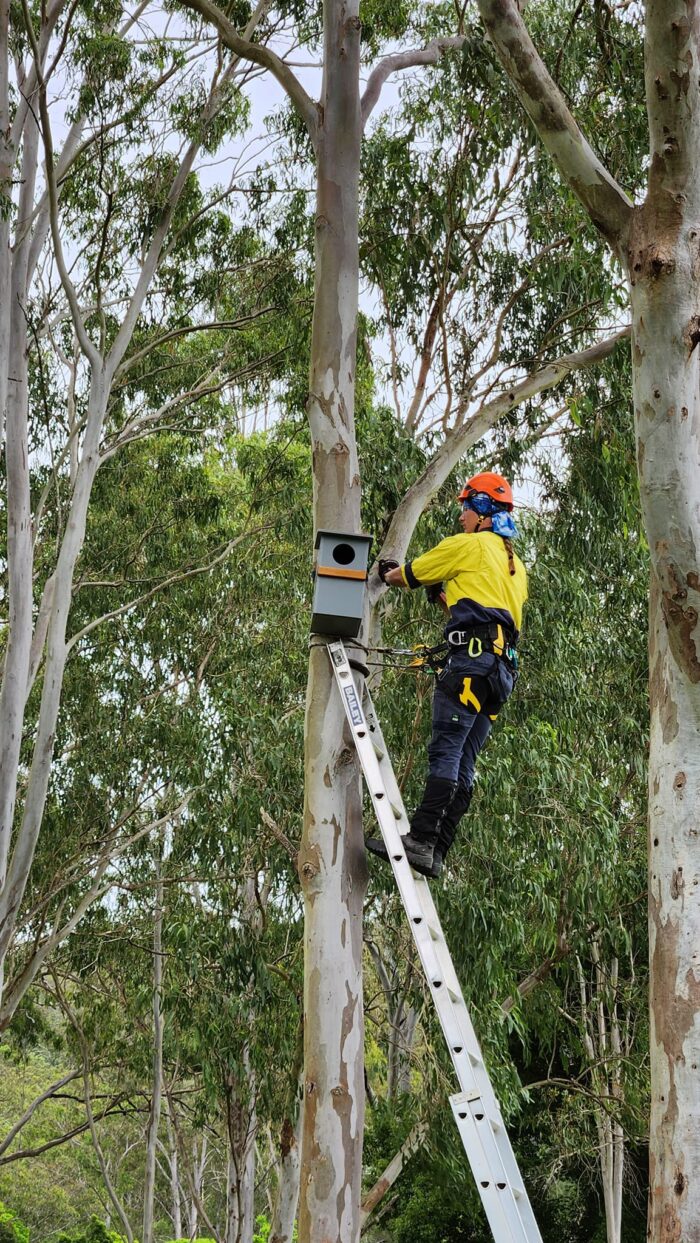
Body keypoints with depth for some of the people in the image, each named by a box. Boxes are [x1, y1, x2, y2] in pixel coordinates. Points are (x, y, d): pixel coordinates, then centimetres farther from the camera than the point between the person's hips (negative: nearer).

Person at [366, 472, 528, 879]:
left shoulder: (468, 546, 4)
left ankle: (420, 840, -27)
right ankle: (437, 852, -4)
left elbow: (406, 575, 14)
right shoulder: (516, 565, 28)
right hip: (504, 668, 8)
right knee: (464, 765, 2)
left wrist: (387, 573, 35)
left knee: (445, 752, -17)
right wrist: (447, 597, 38)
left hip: (472, 658, -8)